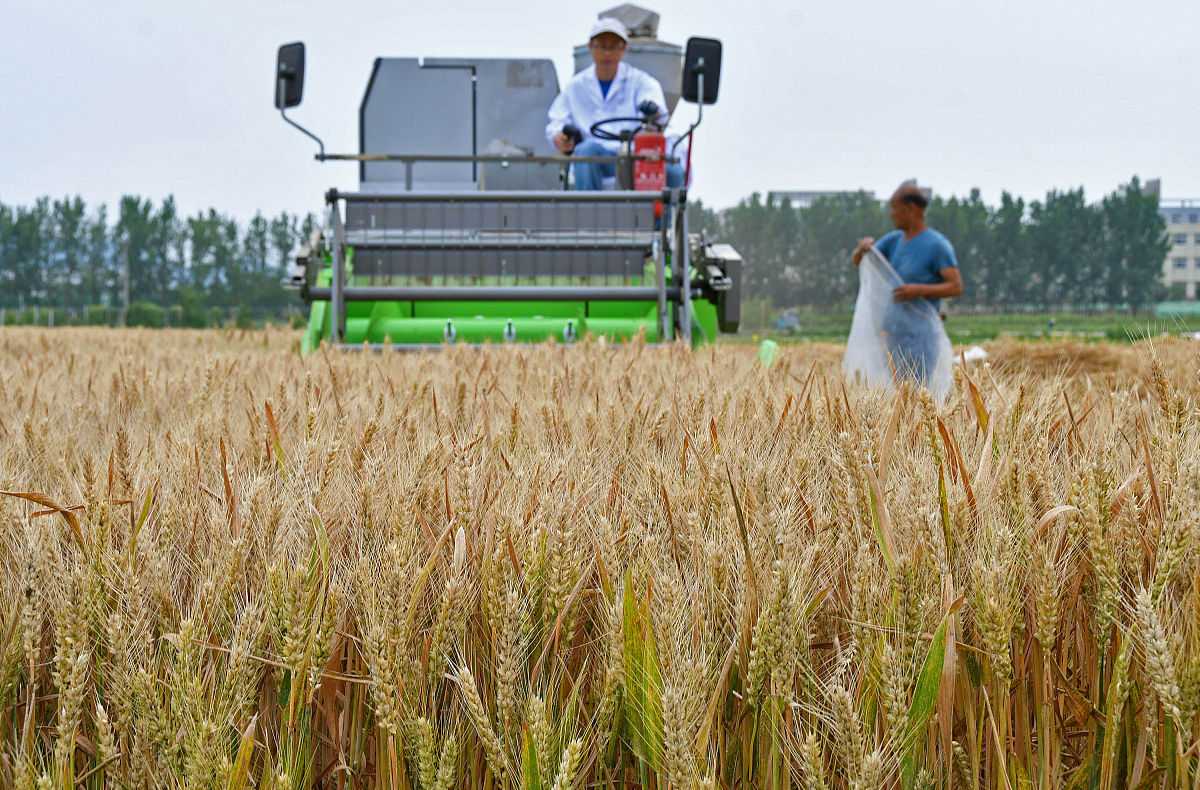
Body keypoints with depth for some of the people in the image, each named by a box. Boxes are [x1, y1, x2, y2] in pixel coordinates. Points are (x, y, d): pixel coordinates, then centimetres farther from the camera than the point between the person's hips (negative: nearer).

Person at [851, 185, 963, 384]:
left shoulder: (937, 245, -8)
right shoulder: (895, 240, 13)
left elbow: (956, 287, -12)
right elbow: (857, 261, 18)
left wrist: (919, 290, -24)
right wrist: (863, 247, -5)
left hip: (920, 332, -7)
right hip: (894, 331, 7)